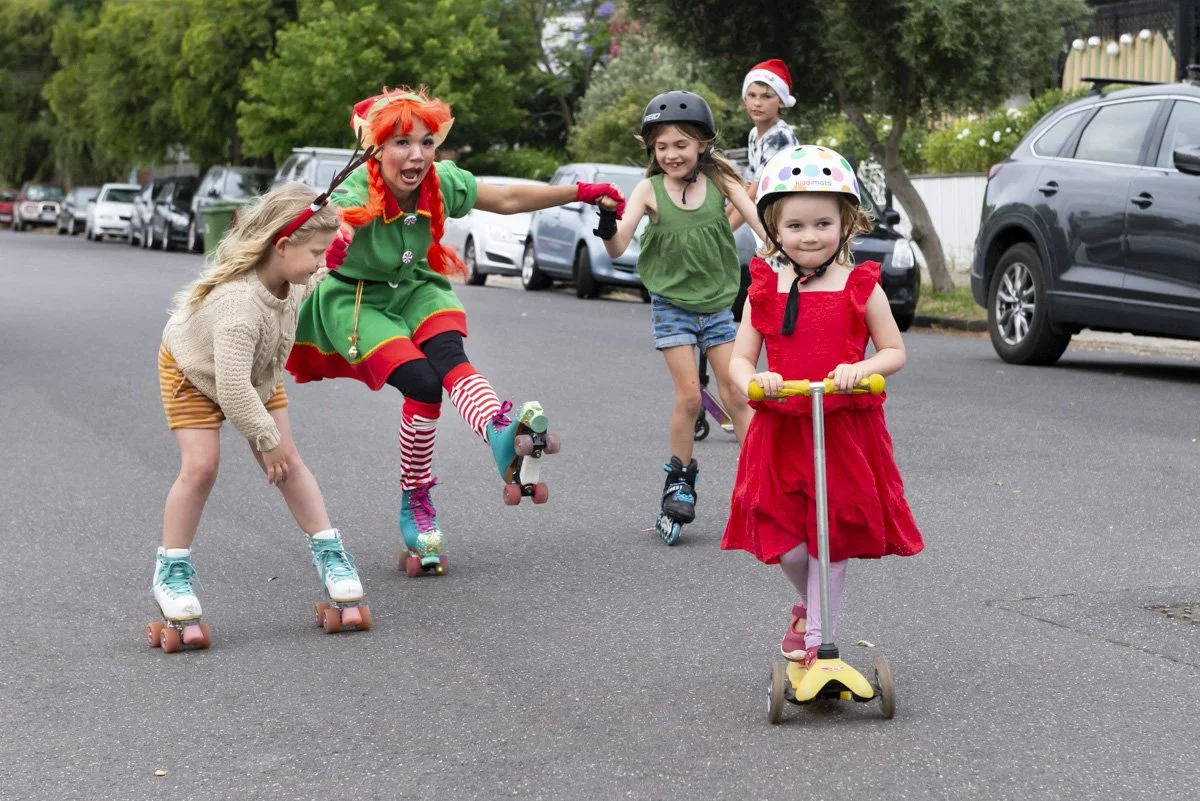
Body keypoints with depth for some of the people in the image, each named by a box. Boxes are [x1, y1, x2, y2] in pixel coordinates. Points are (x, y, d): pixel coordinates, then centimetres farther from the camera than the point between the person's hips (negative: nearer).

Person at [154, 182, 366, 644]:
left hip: (257, 373, 6)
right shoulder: (237, 302, -45)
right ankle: (172, 571, 1)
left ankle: (328, 553, 6)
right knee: (200, 467, -14)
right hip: (193, 372, -6)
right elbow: (232, 387, -41)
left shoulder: (296, 279, -24)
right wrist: (267, 438, -31)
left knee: (287, 462, -1)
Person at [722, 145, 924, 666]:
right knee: (785, 544, 1)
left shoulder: (860, 287, -2)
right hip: (780, 431, 2)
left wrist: (862, 368, -19)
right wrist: (753, 380, -21)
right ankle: (811, 604, 33)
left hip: (846, 431, -1)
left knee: (834, 539, 3)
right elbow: (740, 358, 3)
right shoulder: (764, 289, 3)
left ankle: (817, 635, 18)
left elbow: (895, 352, 2)